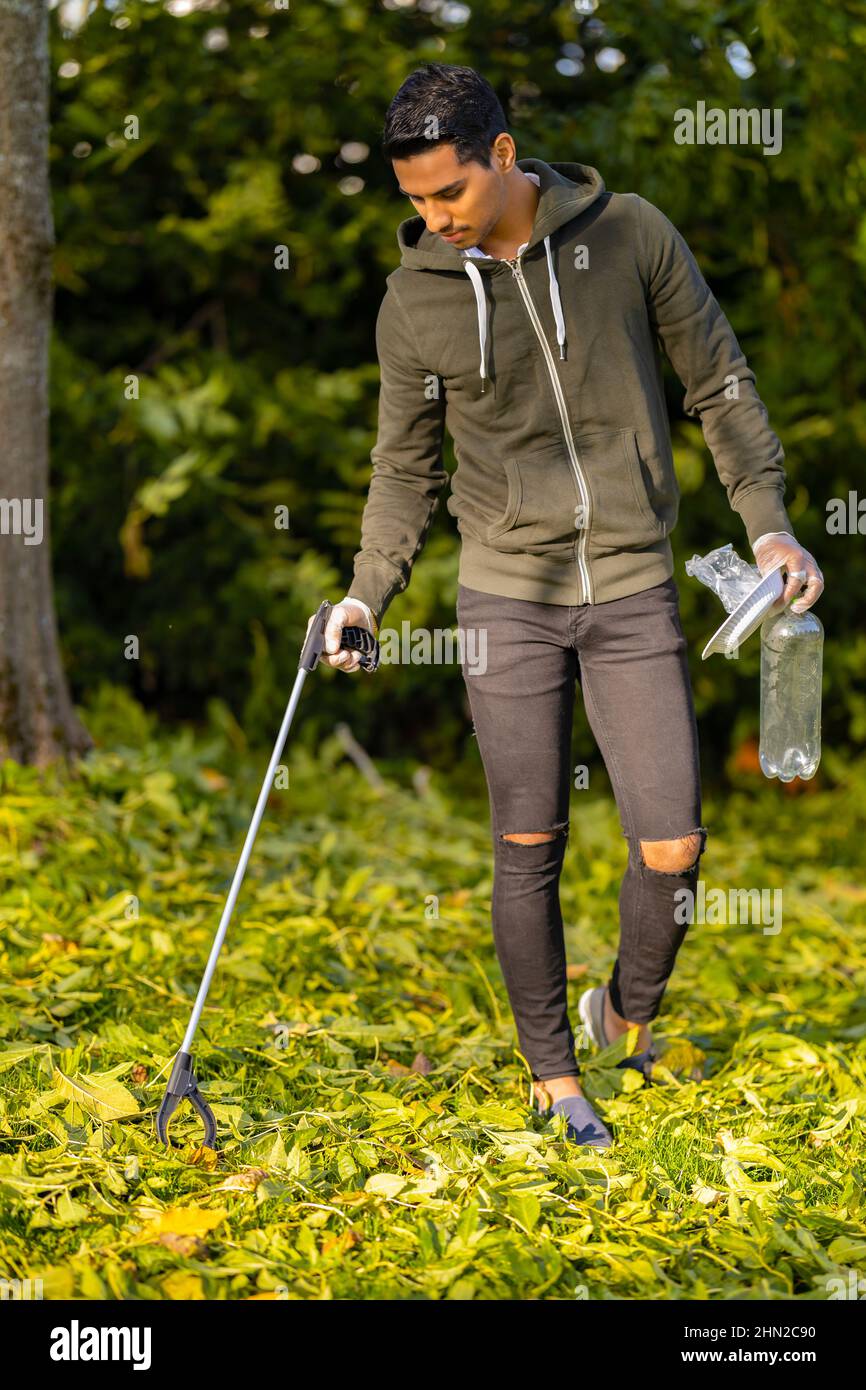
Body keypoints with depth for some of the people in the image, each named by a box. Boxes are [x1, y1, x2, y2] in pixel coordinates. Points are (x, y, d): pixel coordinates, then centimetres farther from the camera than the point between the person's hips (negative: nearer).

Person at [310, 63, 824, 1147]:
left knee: (671, 849, -3)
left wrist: (767, 522, -2)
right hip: (508, 596, 0)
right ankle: (553, 1076, 20)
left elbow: (720, 384, 6)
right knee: (529, 851, 3)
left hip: (635, 590, 0)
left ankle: (624, 1015, 26)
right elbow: (405, 468, 10)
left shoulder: (630, 234, -4)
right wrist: (367, 592, -1)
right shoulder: (412, 300, -1)